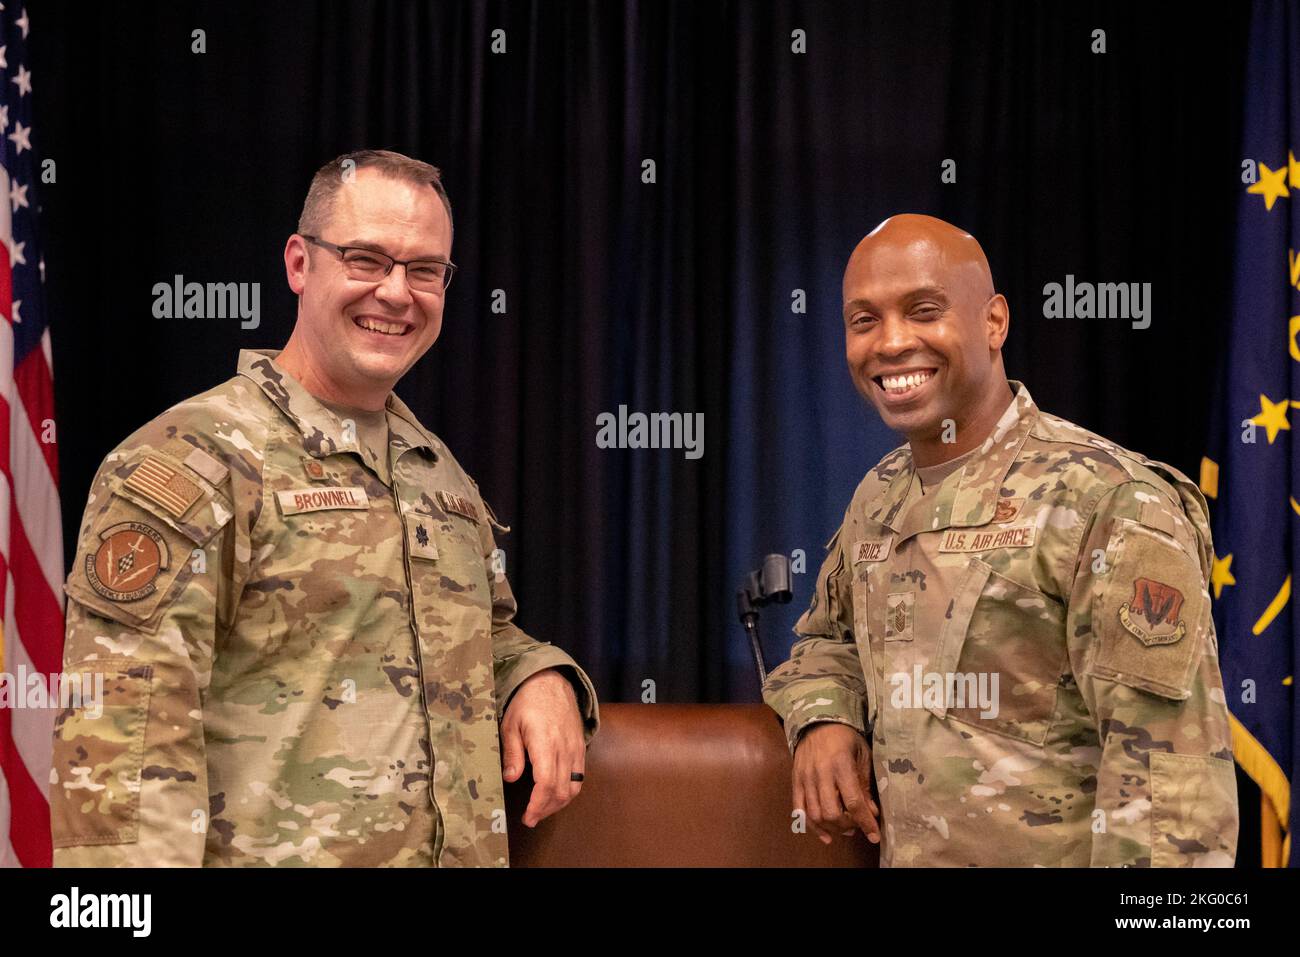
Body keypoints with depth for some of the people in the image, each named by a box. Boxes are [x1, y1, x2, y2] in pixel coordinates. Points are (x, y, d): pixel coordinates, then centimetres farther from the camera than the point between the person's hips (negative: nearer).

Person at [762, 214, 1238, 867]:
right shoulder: (878, 497, 4)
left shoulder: (1108, 504, -17)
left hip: (1052, 852, -6)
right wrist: (820, 717, -1)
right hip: (903, 852, 6)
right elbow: (828, 635, 18)